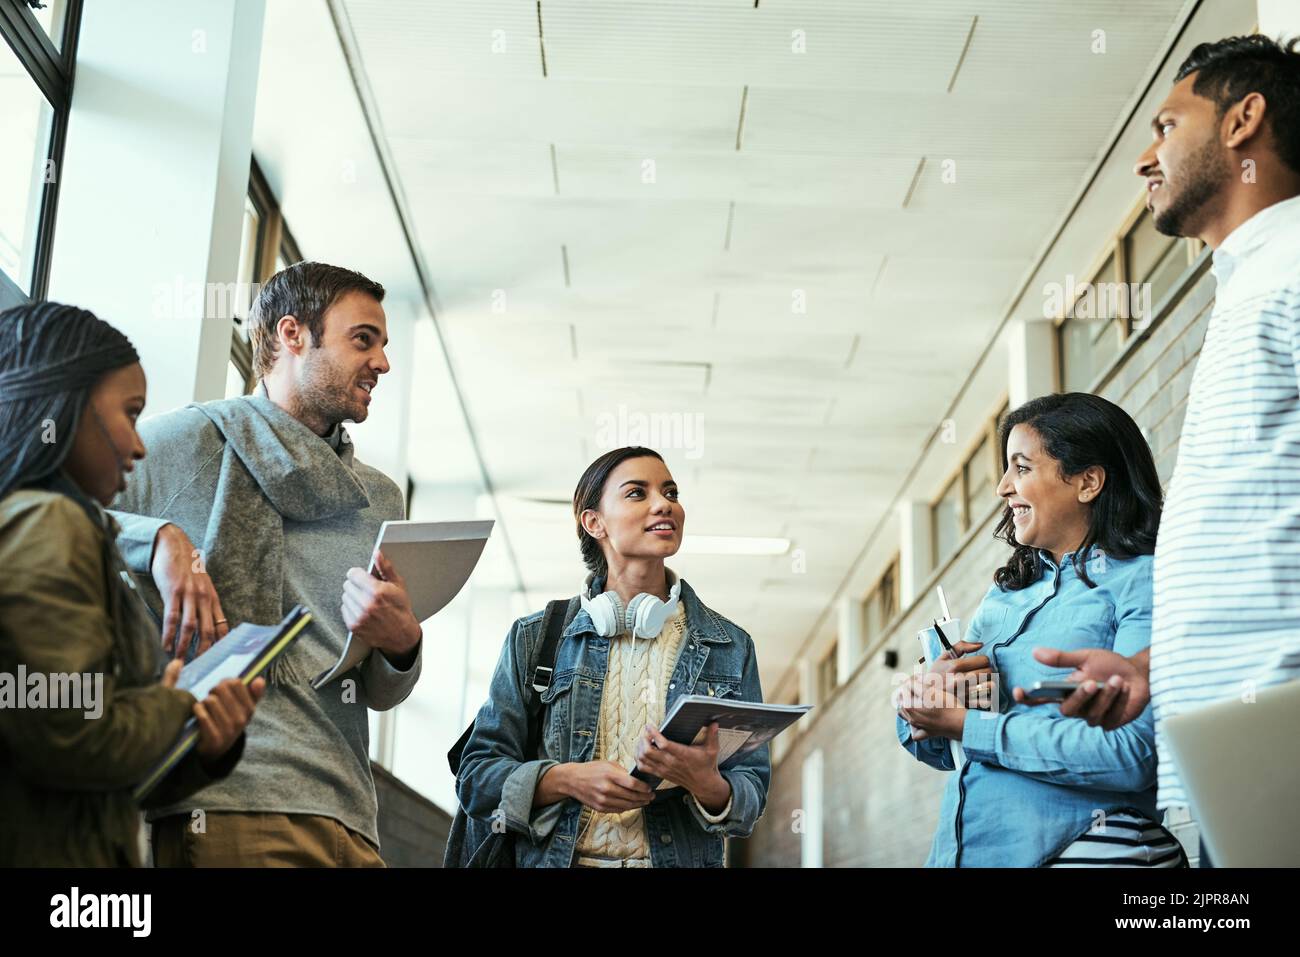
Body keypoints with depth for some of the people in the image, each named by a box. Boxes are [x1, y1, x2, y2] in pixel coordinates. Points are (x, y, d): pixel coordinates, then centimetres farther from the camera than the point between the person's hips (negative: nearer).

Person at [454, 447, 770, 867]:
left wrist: (706, 785, -14)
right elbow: (476, 777, 5)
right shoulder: (534, 639, 6)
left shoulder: (731, 648, 8)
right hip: (555, 857, 0)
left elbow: (753, 790, 7)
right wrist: (568, 780, -11)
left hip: (681, 859, 0)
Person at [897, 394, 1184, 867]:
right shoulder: (1005, 591, 13)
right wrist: (926, 694, -9)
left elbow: (1134, 753, -19)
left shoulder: (1141, 583, -6)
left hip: (1087, 845, -5)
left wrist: (966, 725, -15)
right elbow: (937, 749, 14)